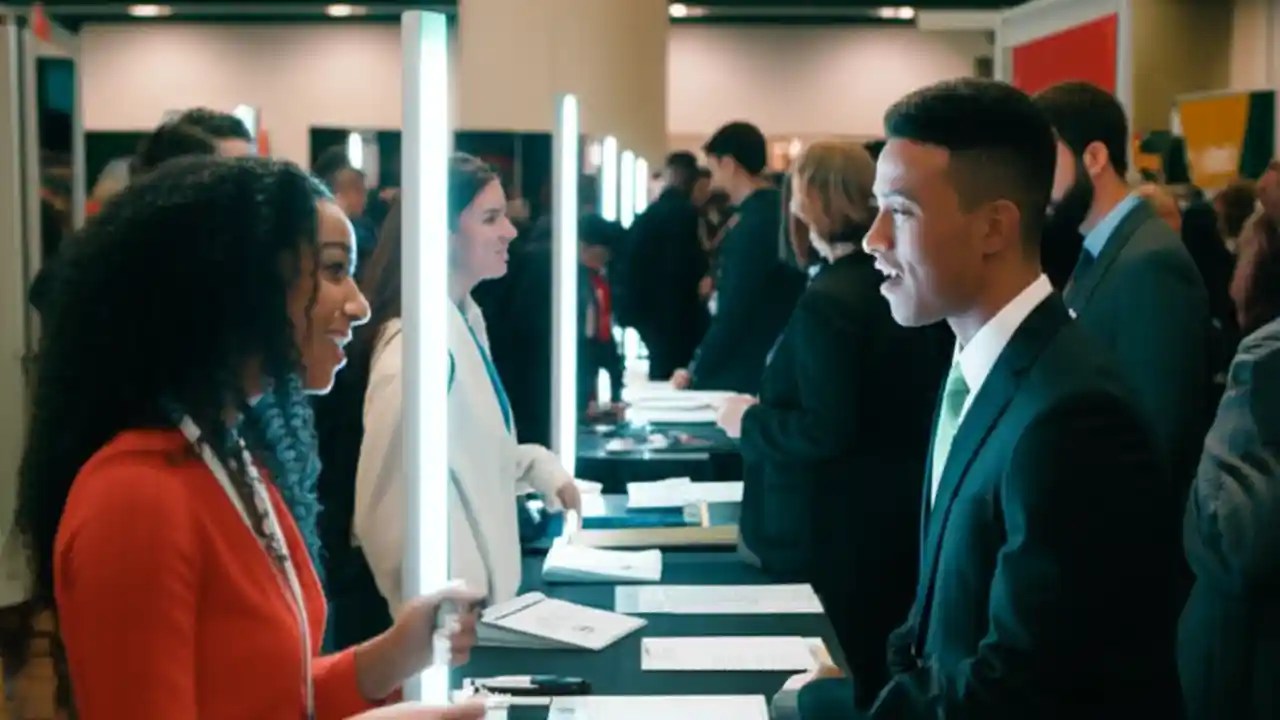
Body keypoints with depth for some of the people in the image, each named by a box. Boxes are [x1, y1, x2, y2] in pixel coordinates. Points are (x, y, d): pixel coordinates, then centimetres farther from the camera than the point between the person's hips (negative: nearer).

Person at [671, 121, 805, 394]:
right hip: (777, 368, 9)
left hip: (748, 375, -9)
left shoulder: (752, 225, -17)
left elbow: (733, 313, -18)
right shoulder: (781, 211, 10)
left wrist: (696, 371, -9)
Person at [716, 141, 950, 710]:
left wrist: (750, 420, -9)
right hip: (896, 519, 8)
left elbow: (825, 432, -25)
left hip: (832, 532, -8)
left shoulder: (828, 301, -21)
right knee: (881, 672, 18)